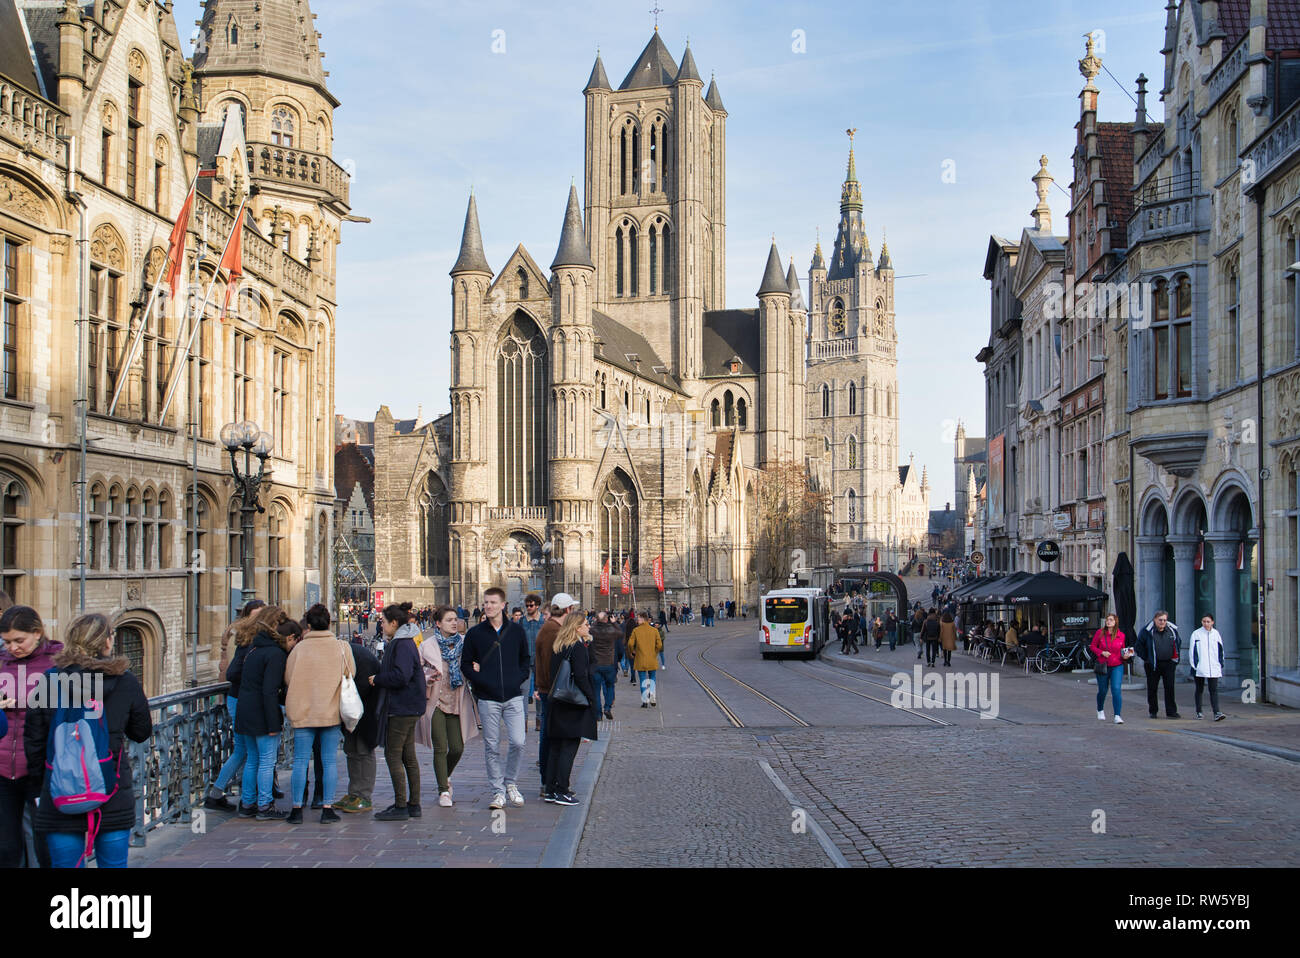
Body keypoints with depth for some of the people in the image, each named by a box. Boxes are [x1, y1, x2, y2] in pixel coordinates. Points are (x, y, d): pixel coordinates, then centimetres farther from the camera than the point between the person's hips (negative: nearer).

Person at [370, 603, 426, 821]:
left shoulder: (402, 645, -16)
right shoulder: (403, 642, 16)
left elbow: (400, 677, -25)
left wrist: (377, 679, -12)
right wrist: (380, 677, 10)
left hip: (401, 709, -10)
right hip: (408, 707, 10)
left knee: (393, 754, -6)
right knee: (408, 756, 12)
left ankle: (401, 807, -4)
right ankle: (413, 805, 16)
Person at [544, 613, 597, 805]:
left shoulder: (558, 647, 10)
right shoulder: (578, 647, -14)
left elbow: (553, 673, 13)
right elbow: (581, 677, -19)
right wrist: (590, 699, -12)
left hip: (557, 703, 8)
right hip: (574, 705, -8)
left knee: (556, 746, 12)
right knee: (569, 747, -4)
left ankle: (551, 789, 16)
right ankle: (561, 791, -4)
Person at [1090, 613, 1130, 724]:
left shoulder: (1121, 635, 0)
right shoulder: (1100, 633, -3)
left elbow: (1122, 649, 14)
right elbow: (1093, 646, 3)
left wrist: (1125, 656, -7)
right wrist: (1101, 652, -14)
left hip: (1117, 666, 0)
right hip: (1102, 665, 0)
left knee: (1116, 689, -14)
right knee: (1102, 690, 13)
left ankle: (1117, 716, -13)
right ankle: (1100, 710, 41)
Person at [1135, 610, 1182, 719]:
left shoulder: (1172, 630, 5)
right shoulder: (1147, 631, -6)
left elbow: (1178, 642, 23)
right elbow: (1138, 646, 0)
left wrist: (1175, 656, 13)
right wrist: (1146, 657, -5)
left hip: (1169, 663, 2)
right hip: (1153, 665, -2)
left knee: (1170, 687, -3)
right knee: (1152, 688, 4)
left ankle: (1171, 712, 1)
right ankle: (1153, 712, 15)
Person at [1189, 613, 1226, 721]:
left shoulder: (1216, 634, 8)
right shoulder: (1196, 634, 0)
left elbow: (1220, 651, 14)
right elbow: (1192, 651, -1)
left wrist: (1221, 665, 9)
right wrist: (1194, 666, -6)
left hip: (1213, 669, 1)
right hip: (1200, 668, -1)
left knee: (1214, 690, -7)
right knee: (1199, 690, 9)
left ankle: (1216, 713, -15)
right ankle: (1198, 712, 20)